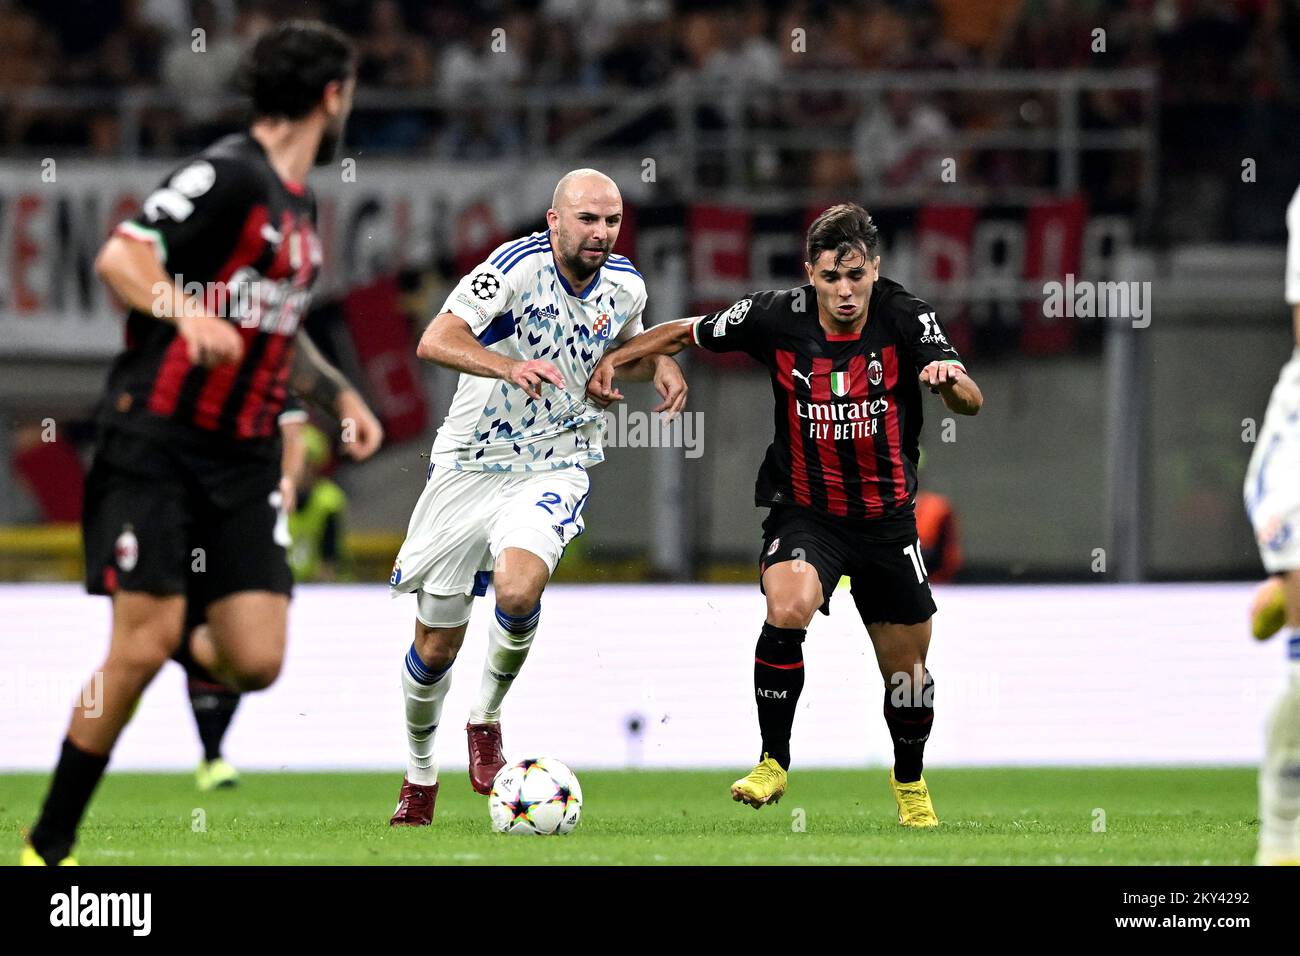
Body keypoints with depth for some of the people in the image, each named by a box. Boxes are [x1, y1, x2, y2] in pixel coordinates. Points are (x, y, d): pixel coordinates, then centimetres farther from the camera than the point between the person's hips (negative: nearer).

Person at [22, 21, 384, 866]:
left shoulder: (301, 209, 17)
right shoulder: (228, 177, -10)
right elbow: (119, 257, -20)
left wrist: (340, 395, 20)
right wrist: (190, 313, -35)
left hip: (242, 458, 7)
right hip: (157, 441, -7)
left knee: (255, 660, -7)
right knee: (142, 647, -12)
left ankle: (177, 647, 28)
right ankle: (48, 845, 0)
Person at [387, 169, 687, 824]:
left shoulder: (625, 286, -1)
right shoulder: (519, 265, -17)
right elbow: (434, 341, -27)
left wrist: (659, 365, 0)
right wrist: (510, 366, -43)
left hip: (555, 467, 2)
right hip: (469, 466, -2)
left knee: (518, 591, -29)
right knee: (436, 645, 5)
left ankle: (487, 719, -1)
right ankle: (419, 772, 31)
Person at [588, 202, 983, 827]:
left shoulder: (905, 319, -13)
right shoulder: (778, 318, -12)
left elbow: (970, 403, -23)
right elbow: (688, 332, 4)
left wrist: (952, 380, -46)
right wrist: (615, 359, -8)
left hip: (887, 518, 1)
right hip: (804, 512, -1)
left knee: (906, 666, 11)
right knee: (787, 605, -32)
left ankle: (910, 781, 42)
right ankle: (773, 762, -17)